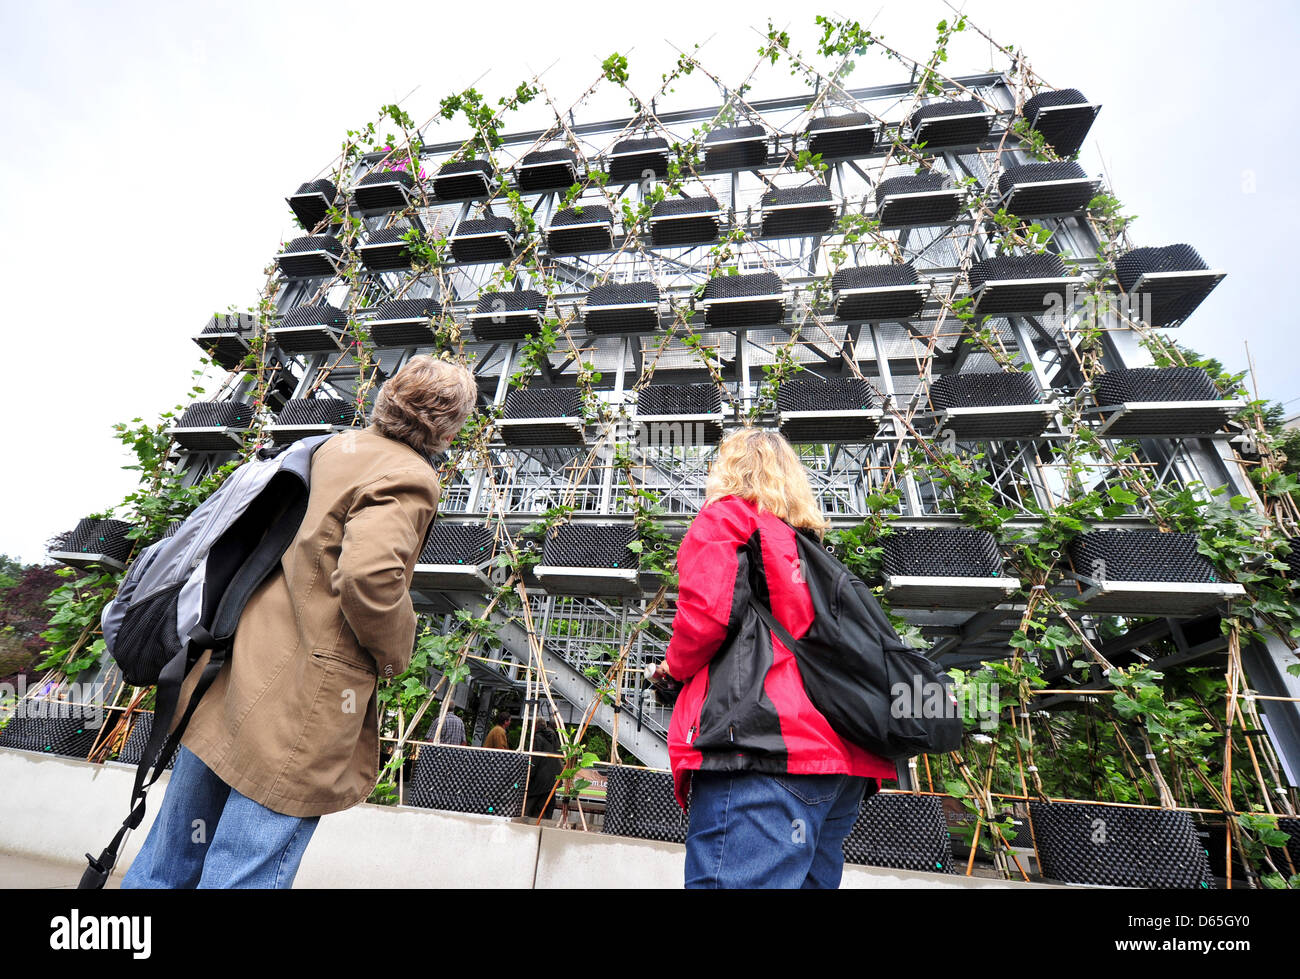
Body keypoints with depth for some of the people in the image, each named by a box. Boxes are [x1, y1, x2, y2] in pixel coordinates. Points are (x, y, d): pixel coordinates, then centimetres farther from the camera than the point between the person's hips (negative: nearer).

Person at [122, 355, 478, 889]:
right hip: (297, 707, -8)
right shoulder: (411, 480, -18)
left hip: (228, 683, 9)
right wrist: (394, 653, -13)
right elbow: (370, 574, -30)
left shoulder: (335, 445, 8)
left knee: (170, 860, 25)